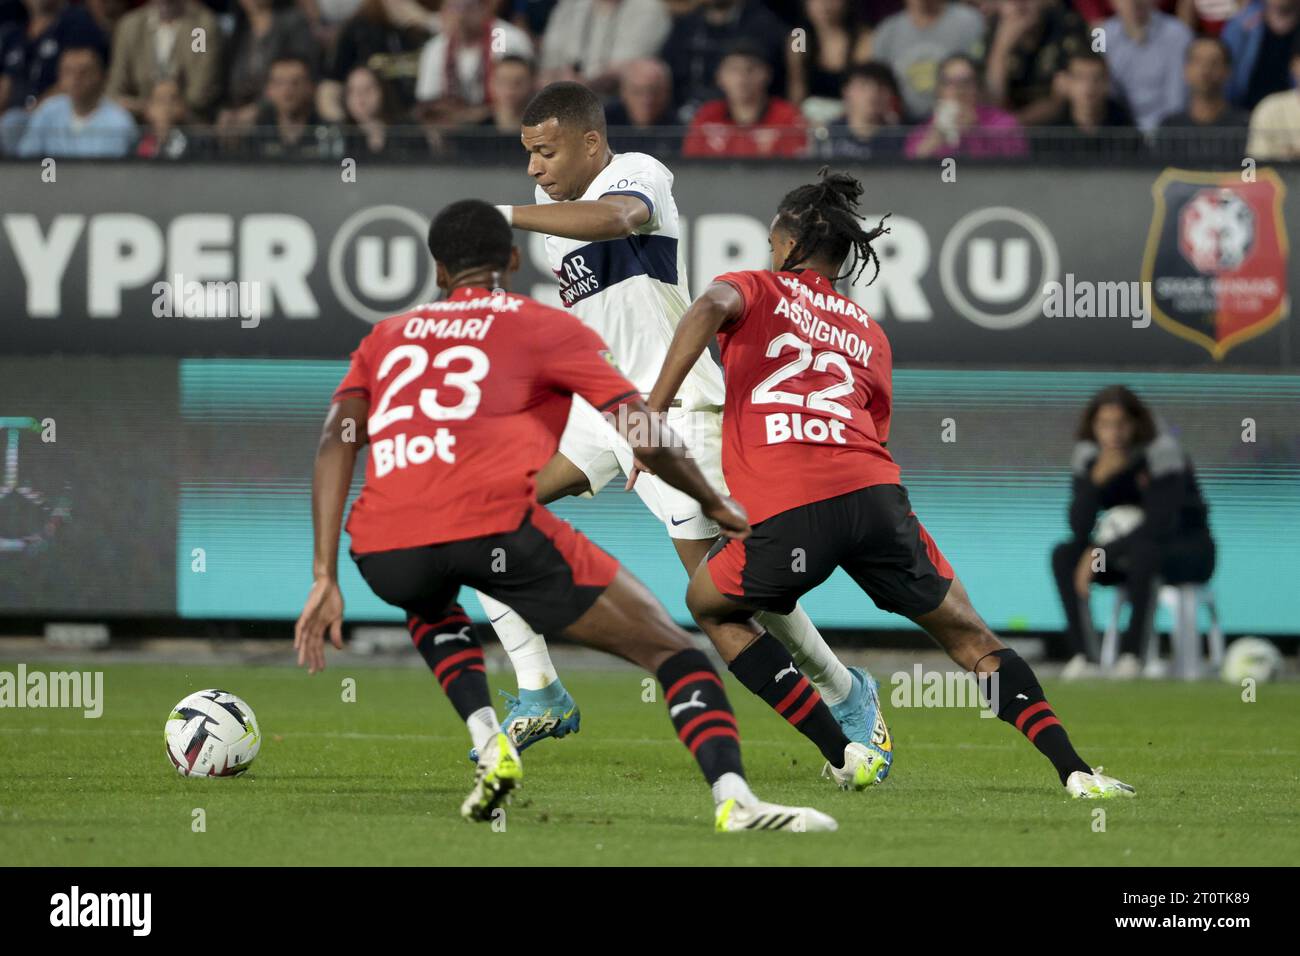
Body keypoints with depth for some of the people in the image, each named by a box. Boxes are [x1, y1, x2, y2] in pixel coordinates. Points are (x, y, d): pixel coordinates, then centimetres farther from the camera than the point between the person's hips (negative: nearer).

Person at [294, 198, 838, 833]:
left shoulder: (386, 337, 29)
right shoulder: (549, 328, 19)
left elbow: (337, 441, 14)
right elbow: (645, 438, 9)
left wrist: (325, 578, 10)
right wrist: (715, 506, 25)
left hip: (384, 552, 4)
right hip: (495, 524, -4)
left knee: (430, 607, 41)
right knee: (670, 649, 7)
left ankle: (488, 745, 16)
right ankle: (733, 799, -17)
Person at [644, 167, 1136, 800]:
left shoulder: (757, 289, 19)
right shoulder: (869, 333, 29)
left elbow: (710, 308, -6)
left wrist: (653, 410, -9)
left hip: (783, 512, -3)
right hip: (873, 492, 3)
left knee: (710, 606, 25)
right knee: (970, 637, 17)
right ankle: (1072, 768, 1)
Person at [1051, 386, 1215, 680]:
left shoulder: (1161, 450, -21)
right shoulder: (1089, 455, -6)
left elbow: (1160, 525, -27)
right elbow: (1079, 529, -12)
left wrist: (1101, 553, -27)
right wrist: (1097, 478, -28)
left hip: (1189, 549, -5)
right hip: (1128, 552, 5)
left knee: (1143, 552, -38)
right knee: (1064, 555, -17)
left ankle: (1132, 654, -31)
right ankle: (1083, 653, -22)